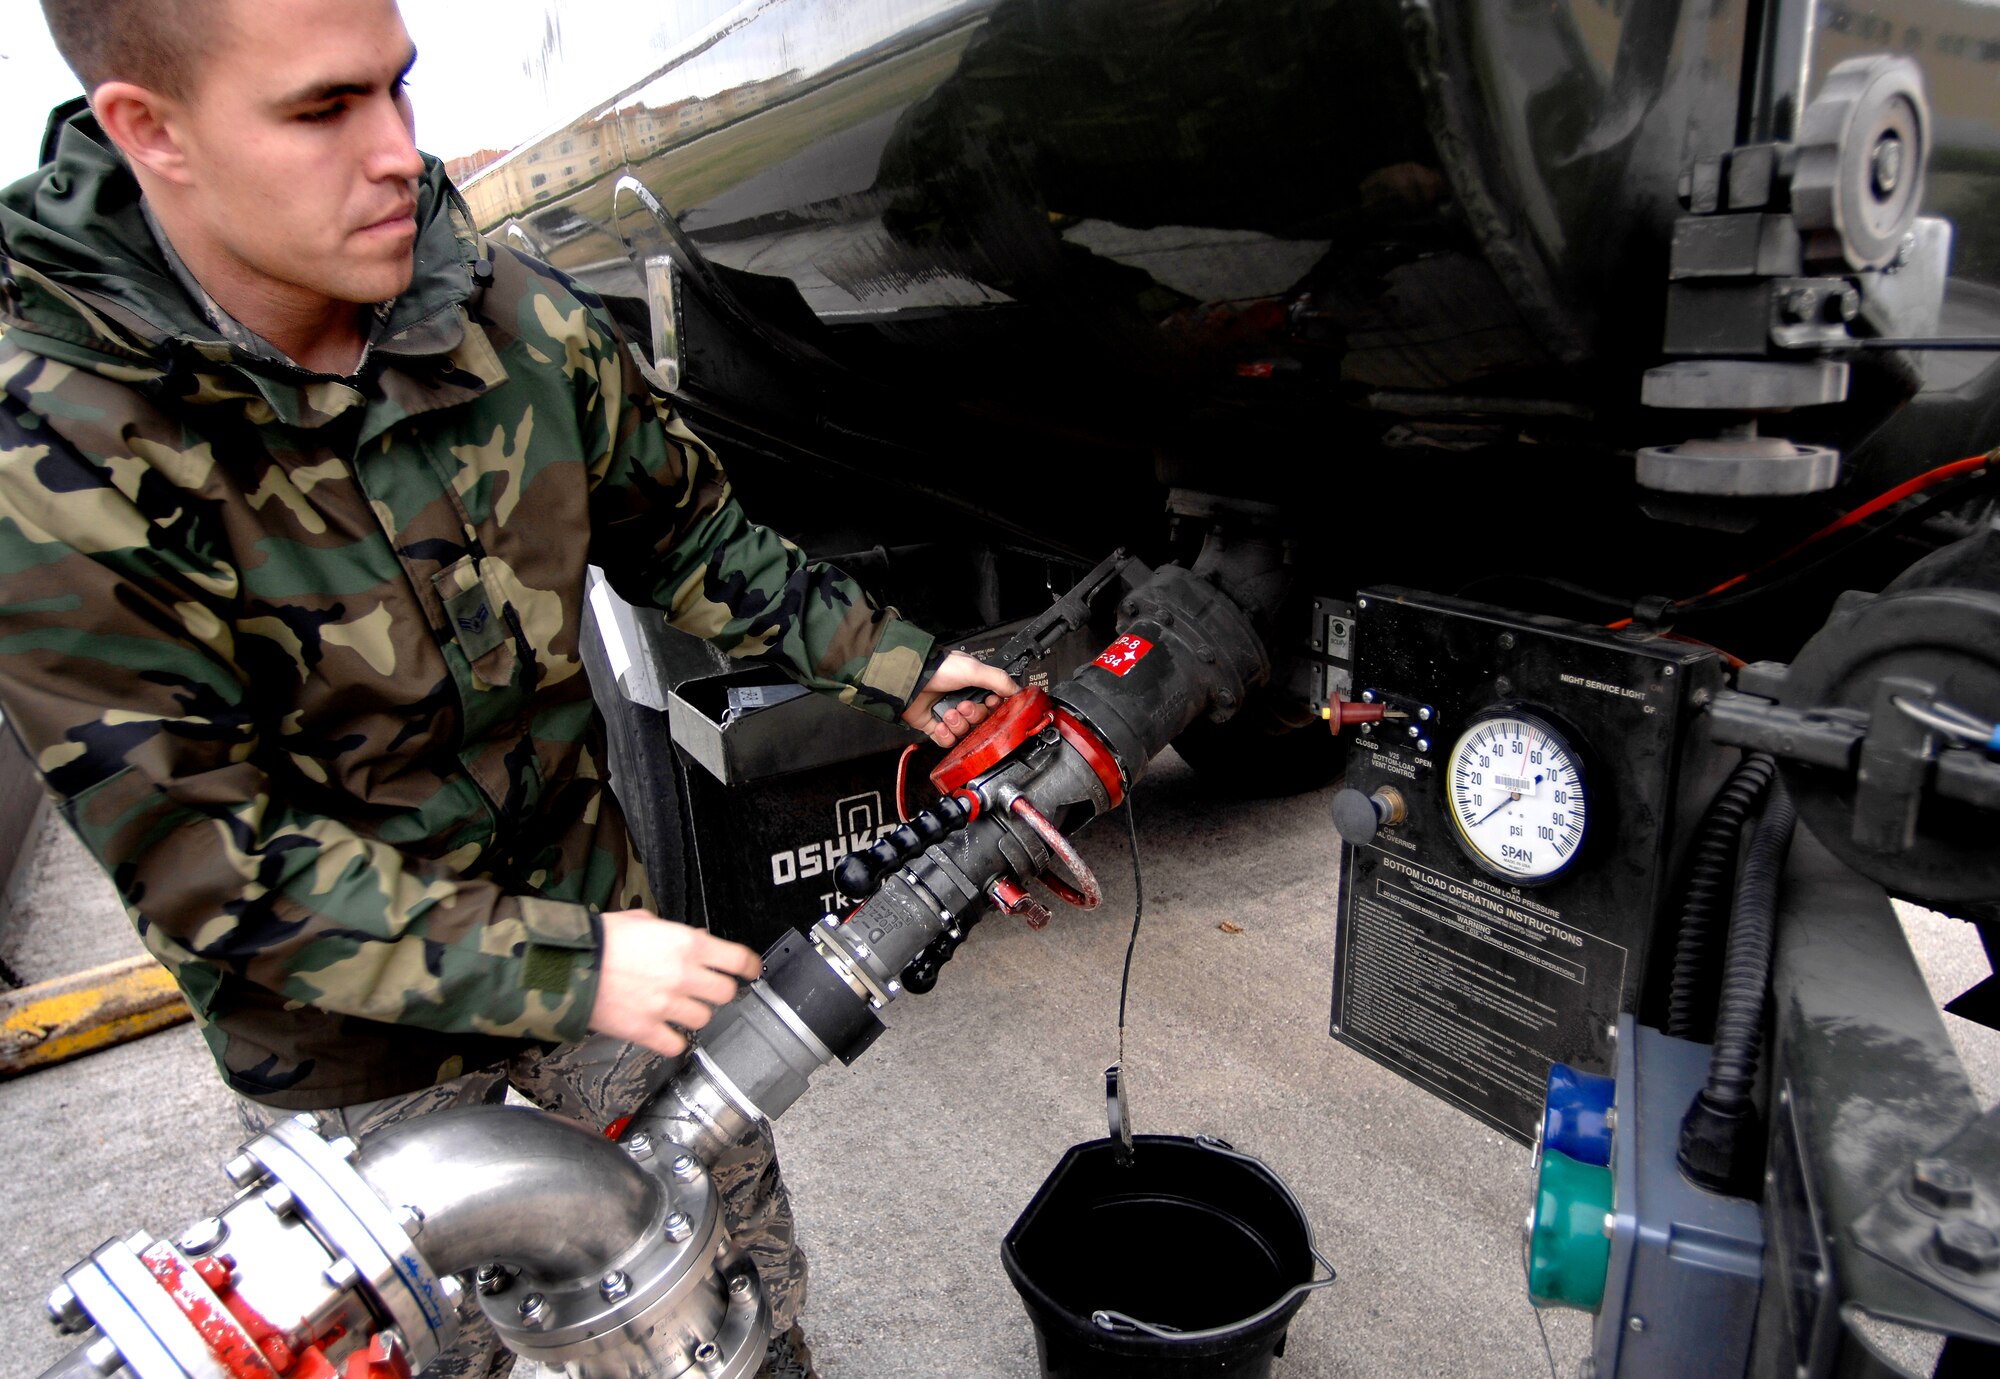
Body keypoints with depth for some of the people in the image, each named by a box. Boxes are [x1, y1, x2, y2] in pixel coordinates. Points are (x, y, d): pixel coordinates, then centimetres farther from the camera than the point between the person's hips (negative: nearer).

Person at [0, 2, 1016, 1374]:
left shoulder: (518, 318, -14)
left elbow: (685, 531, 1)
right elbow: (214, 871, -23)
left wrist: (894, 665, -6)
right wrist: (561, 969, -27)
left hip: (587, 896, 4)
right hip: (353, 1026, -3)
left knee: (737, 1234, 23)